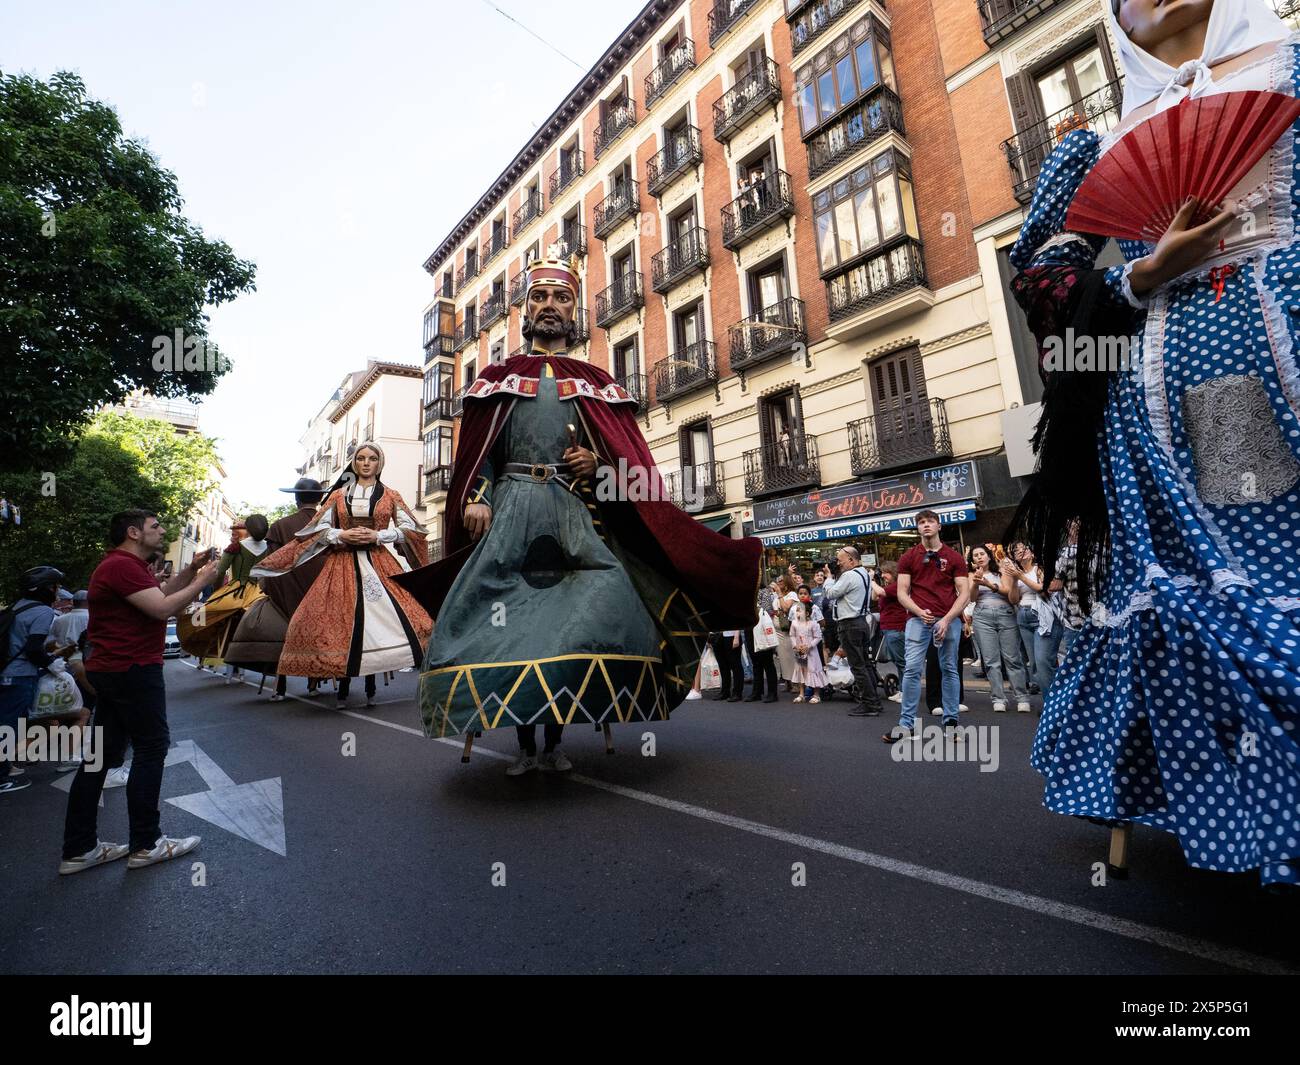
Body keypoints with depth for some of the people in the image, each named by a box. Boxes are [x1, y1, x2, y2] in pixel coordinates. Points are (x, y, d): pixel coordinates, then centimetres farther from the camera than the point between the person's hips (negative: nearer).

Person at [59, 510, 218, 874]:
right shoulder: (123, 565, -17)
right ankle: (145, 844, 7)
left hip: (112, 670, 11)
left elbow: (159, 594, 22)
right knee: (151, 749, -2)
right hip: (133, 670, -11)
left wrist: (190, 571, 10)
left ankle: (79, 849, 19)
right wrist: (202, 581, -13)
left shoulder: (126, 565, 17)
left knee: (103, 754, 12)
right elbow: (163, 608, -24)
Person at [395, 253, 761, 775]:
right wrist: (475, 499, -5)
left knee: (579, 623, -11)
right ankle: (525, 743, 8)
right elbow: (478, 453, 11)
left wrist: (597, 464, -7)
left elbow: (629, 459, 12)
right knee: (511, 621, -5)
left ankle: (556, 739, 5)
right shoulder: (498, 377, 18)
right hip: (512, 508, 1)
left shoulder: (595, 382, 17)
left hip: (578, 514, 0)